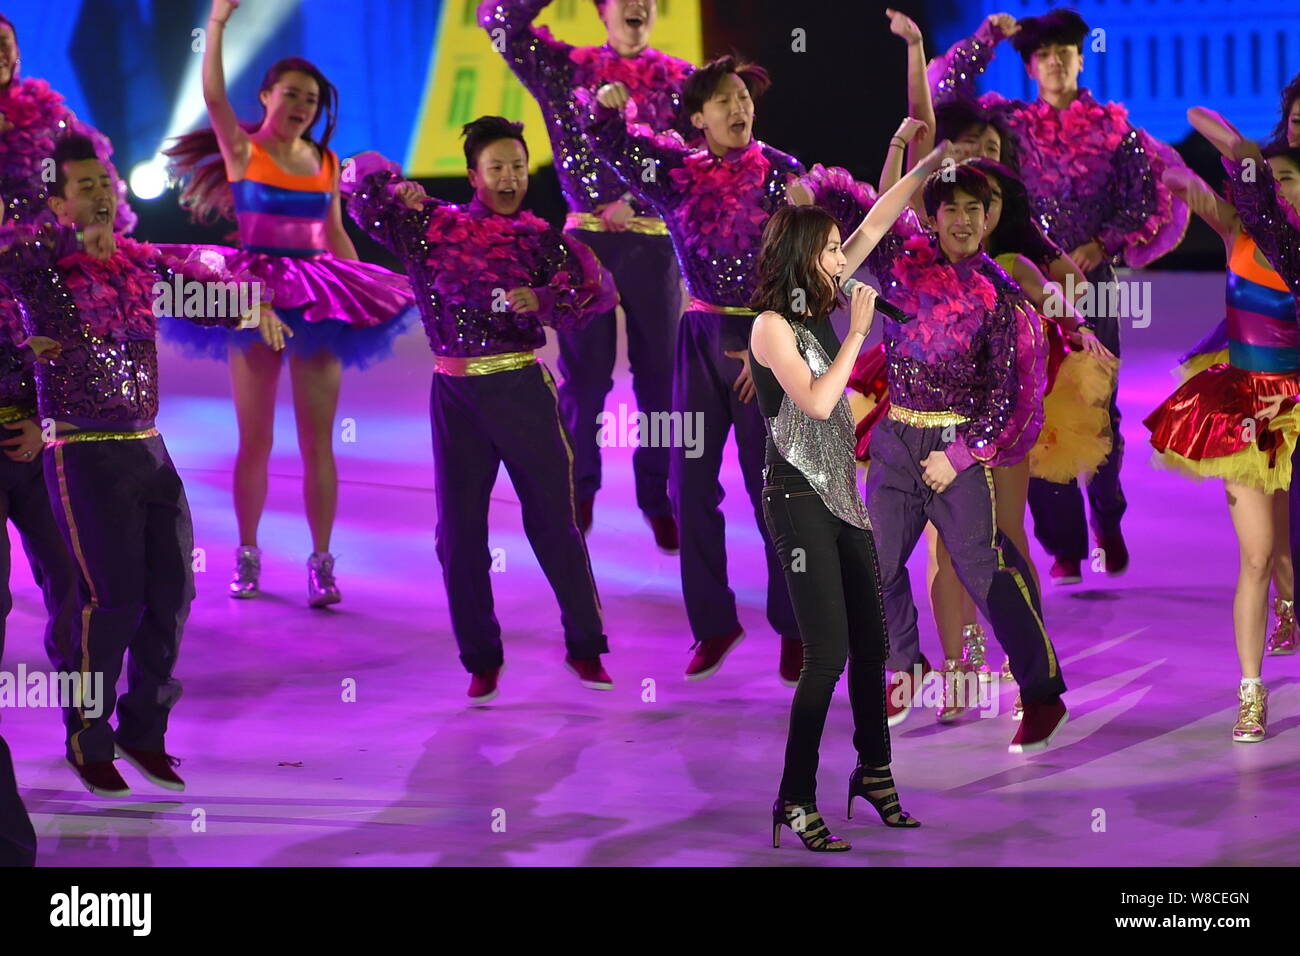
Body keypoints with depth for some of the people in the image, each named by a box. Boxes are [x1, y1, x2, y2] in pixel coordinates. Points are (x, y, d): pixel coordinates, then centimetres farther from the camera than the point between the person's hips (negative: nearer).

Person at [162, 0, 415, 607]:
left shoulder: (326, 163, 7)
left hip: (318, 300, 2)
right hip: (256, 296, -2)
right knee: (255, 439, 4)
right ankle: (247, 554, 17)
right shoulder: (242, 150, -3)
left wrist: (362, 292, 13)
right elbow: (213, 95, -19)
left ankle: (321, 561, 6)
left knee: (317, 441, 1)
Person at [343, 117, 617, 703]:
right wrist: (394, 188, -6)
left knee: (554, 519, 1)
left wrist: (542, 299, -22)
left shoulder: (539, 238, 3)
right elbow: (366, 181, 14)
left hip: (521, 388, -2)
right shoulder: (433, 225, 7)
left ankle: (586, 648, 12)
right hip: (455, 392, 2)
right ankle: (481, 660, 15)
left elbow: (598, 290, -8)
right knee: (460, 529, 4)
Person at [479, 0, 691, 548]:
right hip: (587, 236, -1)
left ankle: (659, 500, 12)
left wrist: (636, 201, -12)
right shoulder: (564, 69, 6)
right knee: (586, 370, 4)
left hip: (655, 241, 1)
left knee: (661, 371, 2)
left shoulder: (681, 81, 7)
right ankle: (577, 492, 17)